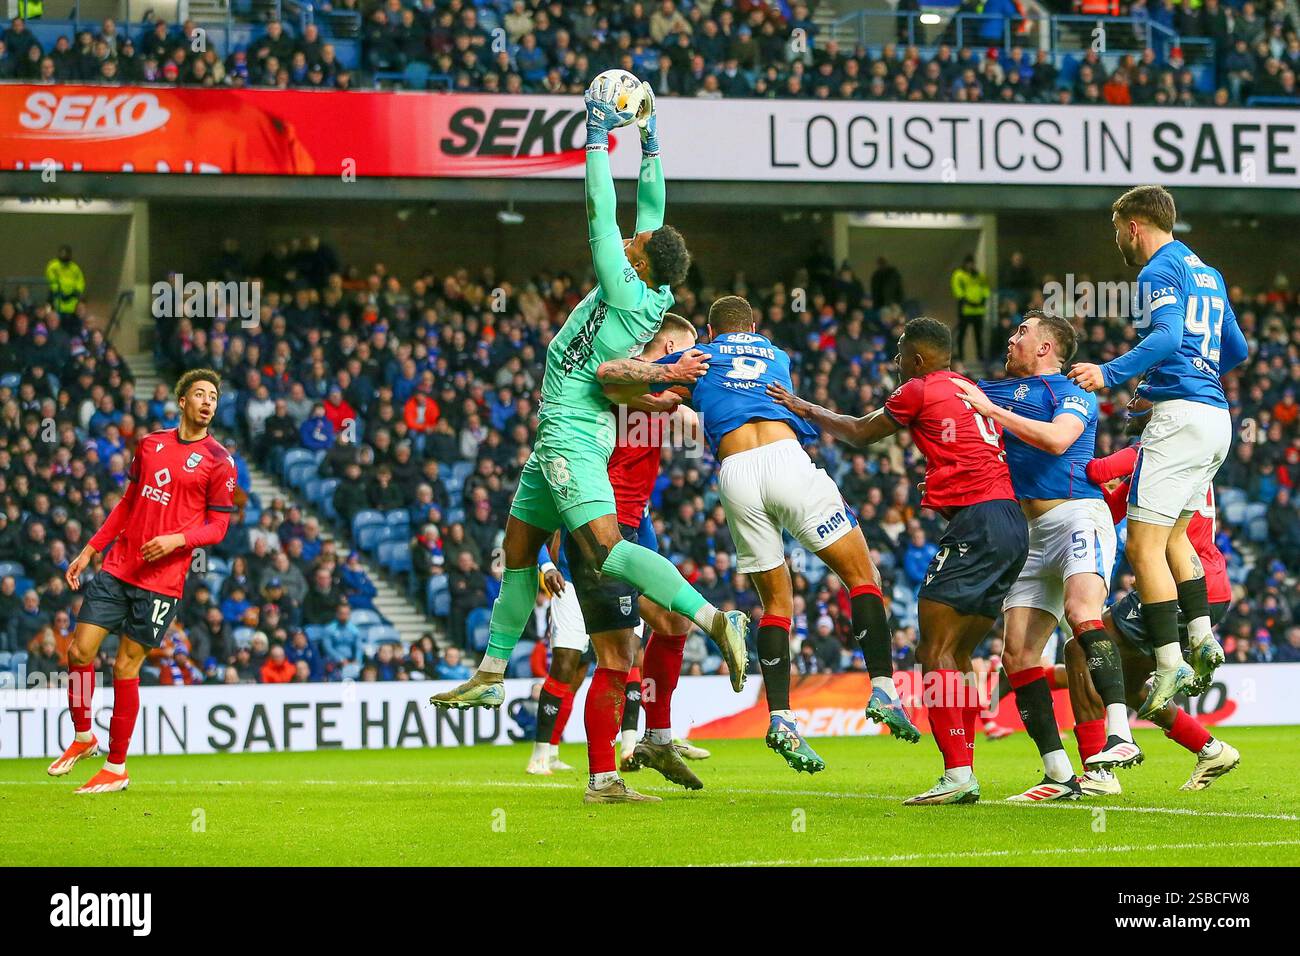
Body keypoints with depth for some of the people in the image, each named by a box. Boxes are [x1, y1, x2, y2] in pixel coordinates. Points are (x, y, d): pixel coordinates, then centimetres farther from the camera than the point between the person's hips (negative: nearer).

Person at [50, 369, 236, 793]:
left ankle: (117, 767, 9)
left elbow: (217, 527, -3)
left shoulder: (219, 462, -3)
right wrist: (89, 551, 17)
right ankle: (83, 737, 18)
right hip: (117, 567, 4)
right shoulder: (150, 444, 11)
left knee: (126, 667, -3)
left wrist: (177, 540, -21)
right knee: (80, 650, -4)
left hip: (161, 580, -4)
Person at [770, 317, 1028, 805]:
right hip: (1014, 524, 8)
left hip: (977, 522, -8)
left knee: (935, 651, -10)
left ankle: (958, 774, -19)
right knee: (955, 655, 12)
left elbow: (860, 433, 17)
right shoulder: (972, 391, 22)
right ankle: (962, 775, 8)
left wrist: (806, 409, 30)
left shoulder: (919, 390, 2)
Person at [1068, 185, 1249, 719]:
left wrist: (1111, 374, -32)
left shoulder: (1160, 270, -6)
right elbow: (1236, 350, 29)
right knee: (1172, 533, 22)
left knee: (1144, 545, -9)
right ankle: (1201, 638, 10)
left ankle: (1171, 668, -15)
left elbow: (1167, 337, -22)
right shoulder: (1207, 274, 22)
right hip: (1216, 415, 10)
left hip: (1180, 415, -10)